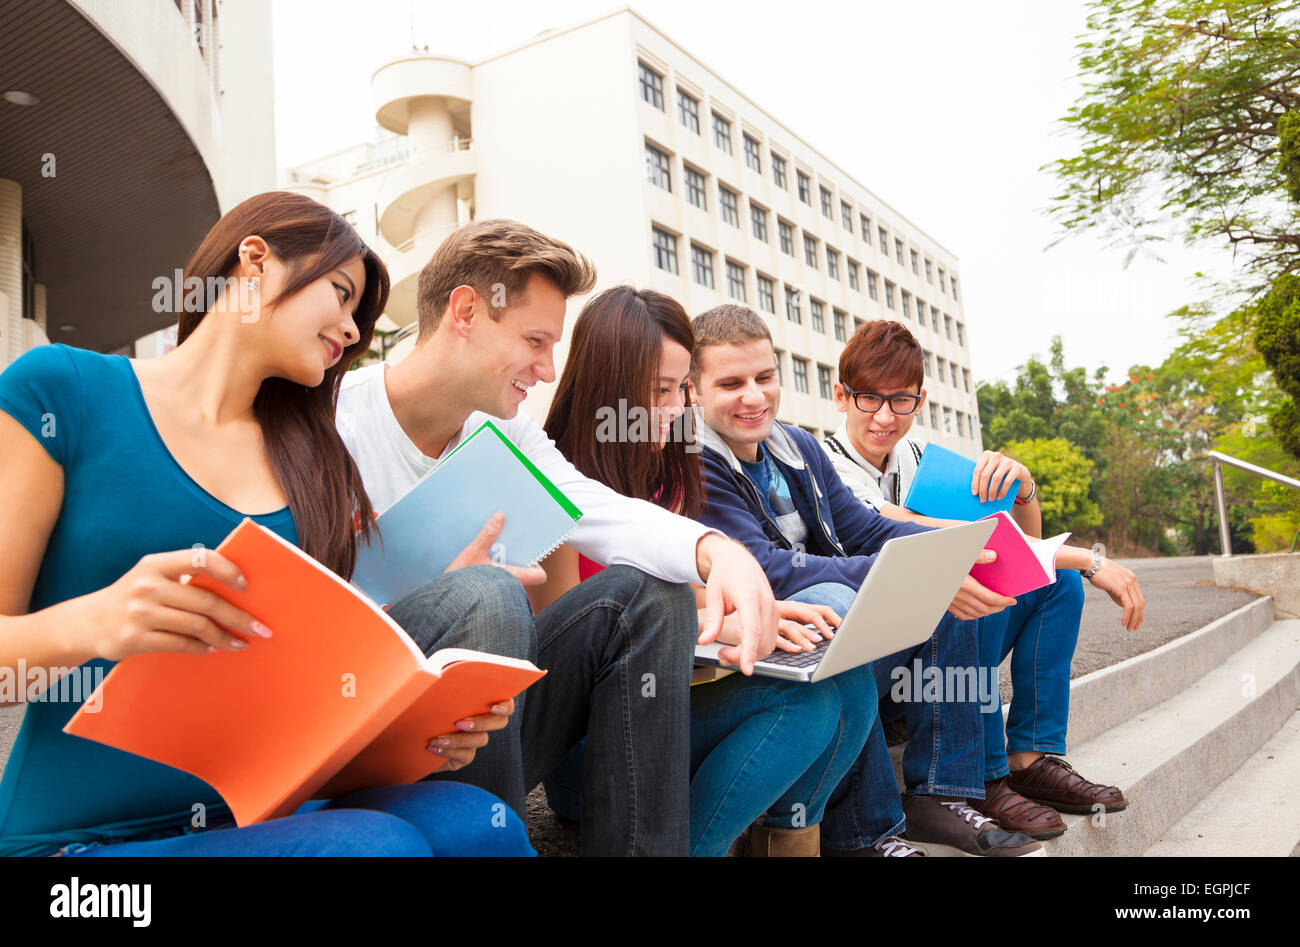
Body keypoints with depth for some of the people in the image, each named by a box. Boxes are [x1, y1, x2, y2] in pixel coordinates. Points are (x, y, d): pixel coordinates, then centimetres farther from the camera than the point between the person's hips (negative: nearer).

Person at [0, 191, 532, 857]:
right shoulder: (59, 389, -1)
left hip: (264, 813, 5)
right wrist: (86, 625, -26)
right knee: (377, 844, -32)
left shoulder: (316, 464, 12)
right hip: (82, 833, -4)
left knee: (476, 823, -26)